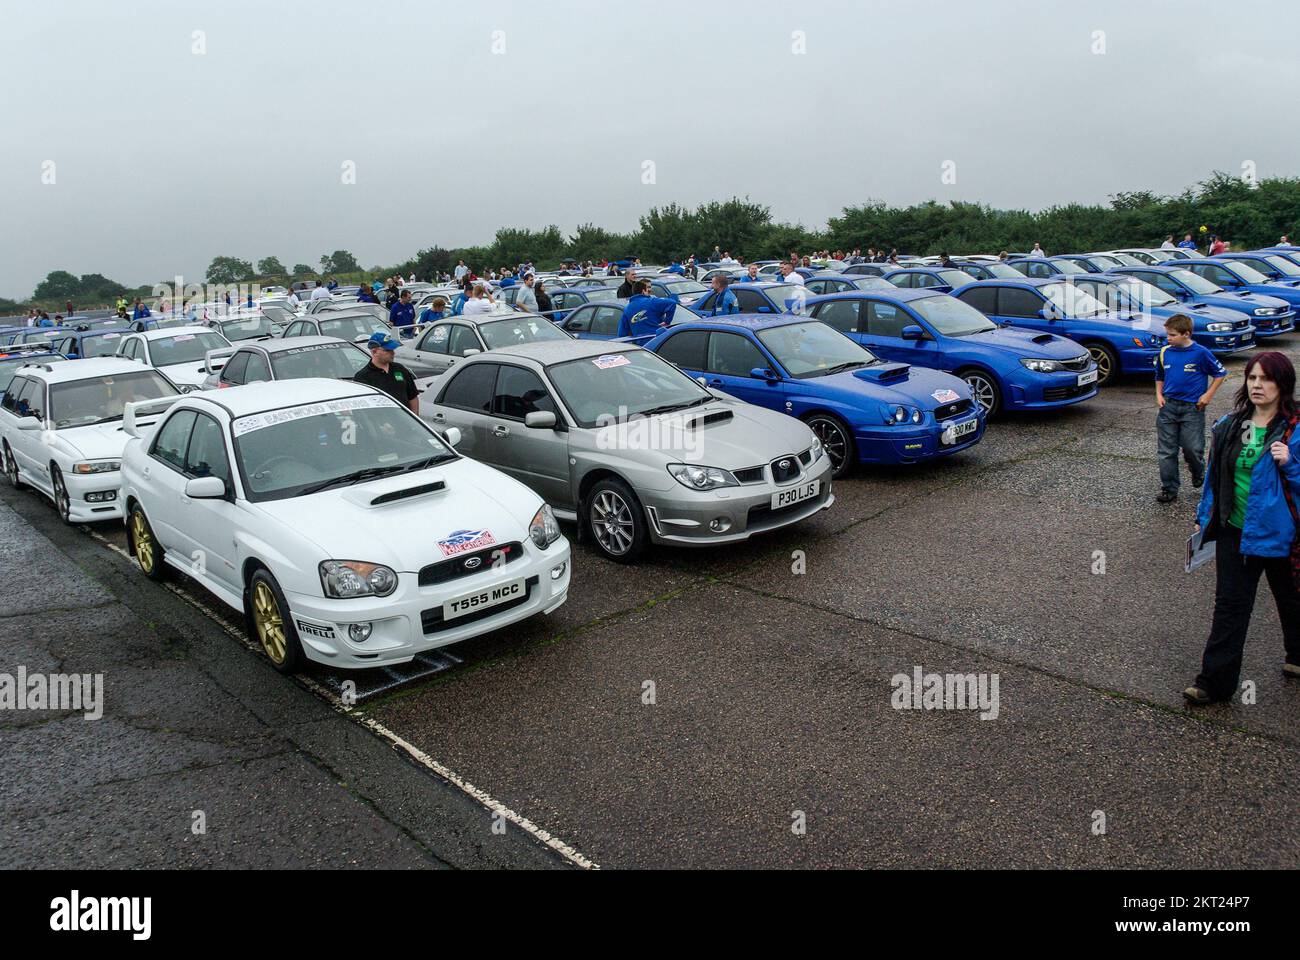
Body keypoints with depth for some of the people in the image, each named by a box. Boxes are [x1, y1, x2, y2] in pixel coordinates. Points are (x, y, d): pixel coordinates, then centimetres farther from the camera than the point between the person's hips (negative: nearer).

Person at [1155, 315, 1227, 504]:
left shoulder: (1201, 353, -7)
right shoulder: (1165, 353, 5)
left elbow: (1220, 373, 2)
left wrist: (1208, 395, -6)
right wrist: (1159, 395, 5)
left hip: (1192, 408, -4)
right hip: (1168, 405, 4)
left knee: (1192, 448, -5)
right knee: (1166, 451, 3)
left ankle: (1198, 473, 29)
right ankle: (1169, 489, 10)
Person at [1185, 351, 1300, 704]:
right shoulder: (1230, 425, 1)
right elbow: (1215, 473, 11)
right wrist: (1204, 517, 12)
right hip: (1234, 530, 3)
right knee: (1230, 605, 5)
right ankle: (1215, 682, 8)